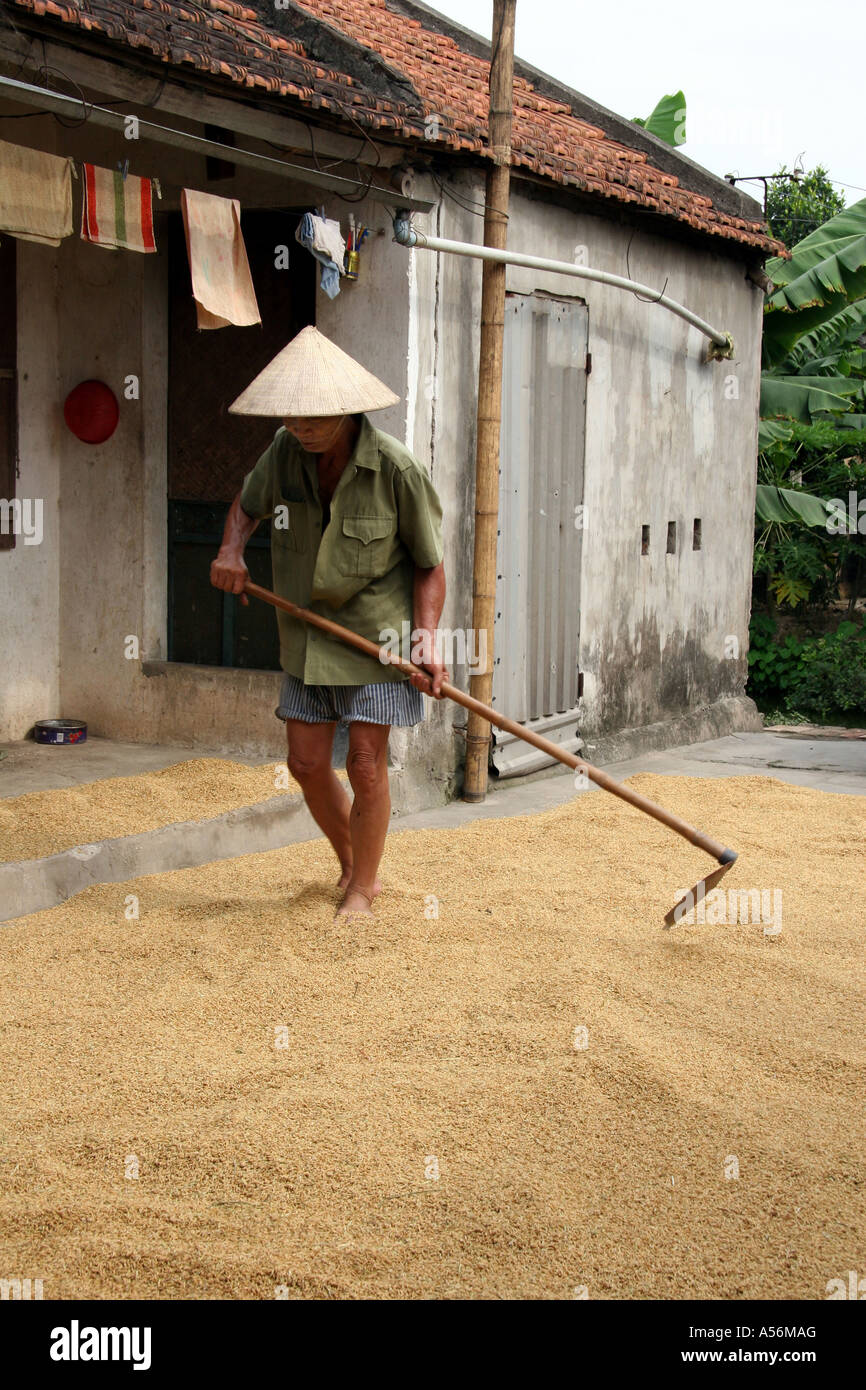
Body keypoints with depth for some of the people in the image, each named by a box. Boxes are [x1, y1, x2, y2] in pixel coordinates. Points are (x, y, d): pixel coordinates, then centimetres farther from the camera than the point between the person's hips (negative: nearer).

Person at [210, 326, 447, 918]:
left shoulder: (396, 469, -18)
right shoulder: (284, 452, -5)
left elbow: (430, 564, -9)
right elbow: (248, 504, 16)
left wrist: (427, 636, -20)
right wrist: (231, 550, -4)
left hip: (376, 632, -5)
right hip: (307, 633, 5)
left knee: (366, 764, -5)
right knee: (307, 763, 7)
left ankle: (361, 891, 13)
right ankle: (355, 864, 31)